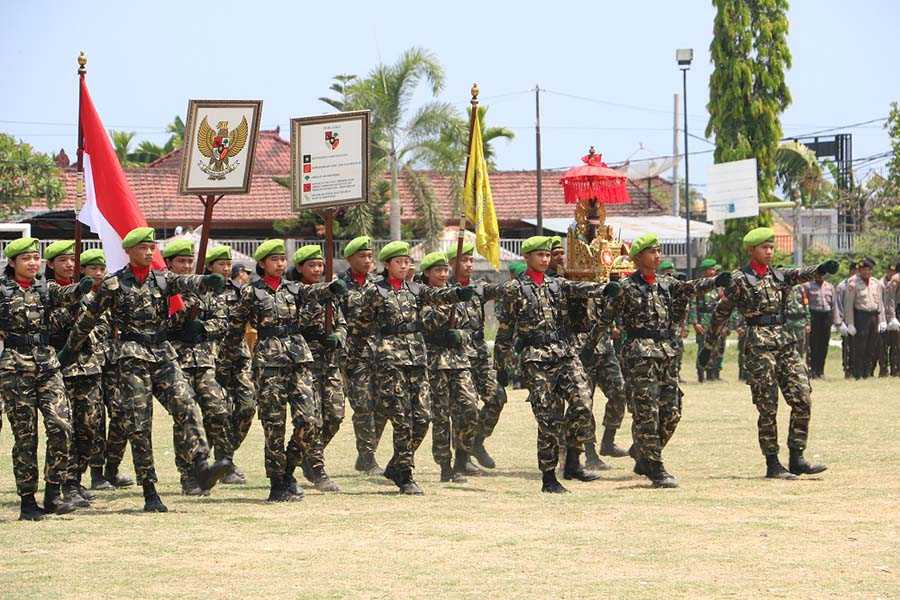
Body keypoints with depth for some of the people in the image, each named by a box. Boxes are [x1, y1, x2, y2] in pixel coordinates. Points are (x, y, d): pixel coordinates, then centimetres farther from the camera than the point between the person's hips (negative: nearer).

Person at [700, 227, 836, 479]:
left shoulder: (778, 275, 14)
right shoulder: (740, 280, -2)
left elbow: (801, 274, -4)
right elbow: (721, 313, 3)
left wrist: (821, 269, -25)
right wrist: (708, 346, 6)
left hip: (785, 340, 6)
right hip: (759, 343, -6)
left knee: (802, 400, -1)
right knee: (768, 407, -4)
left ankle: (797, 459, 5)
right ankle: (772, 465, 3)